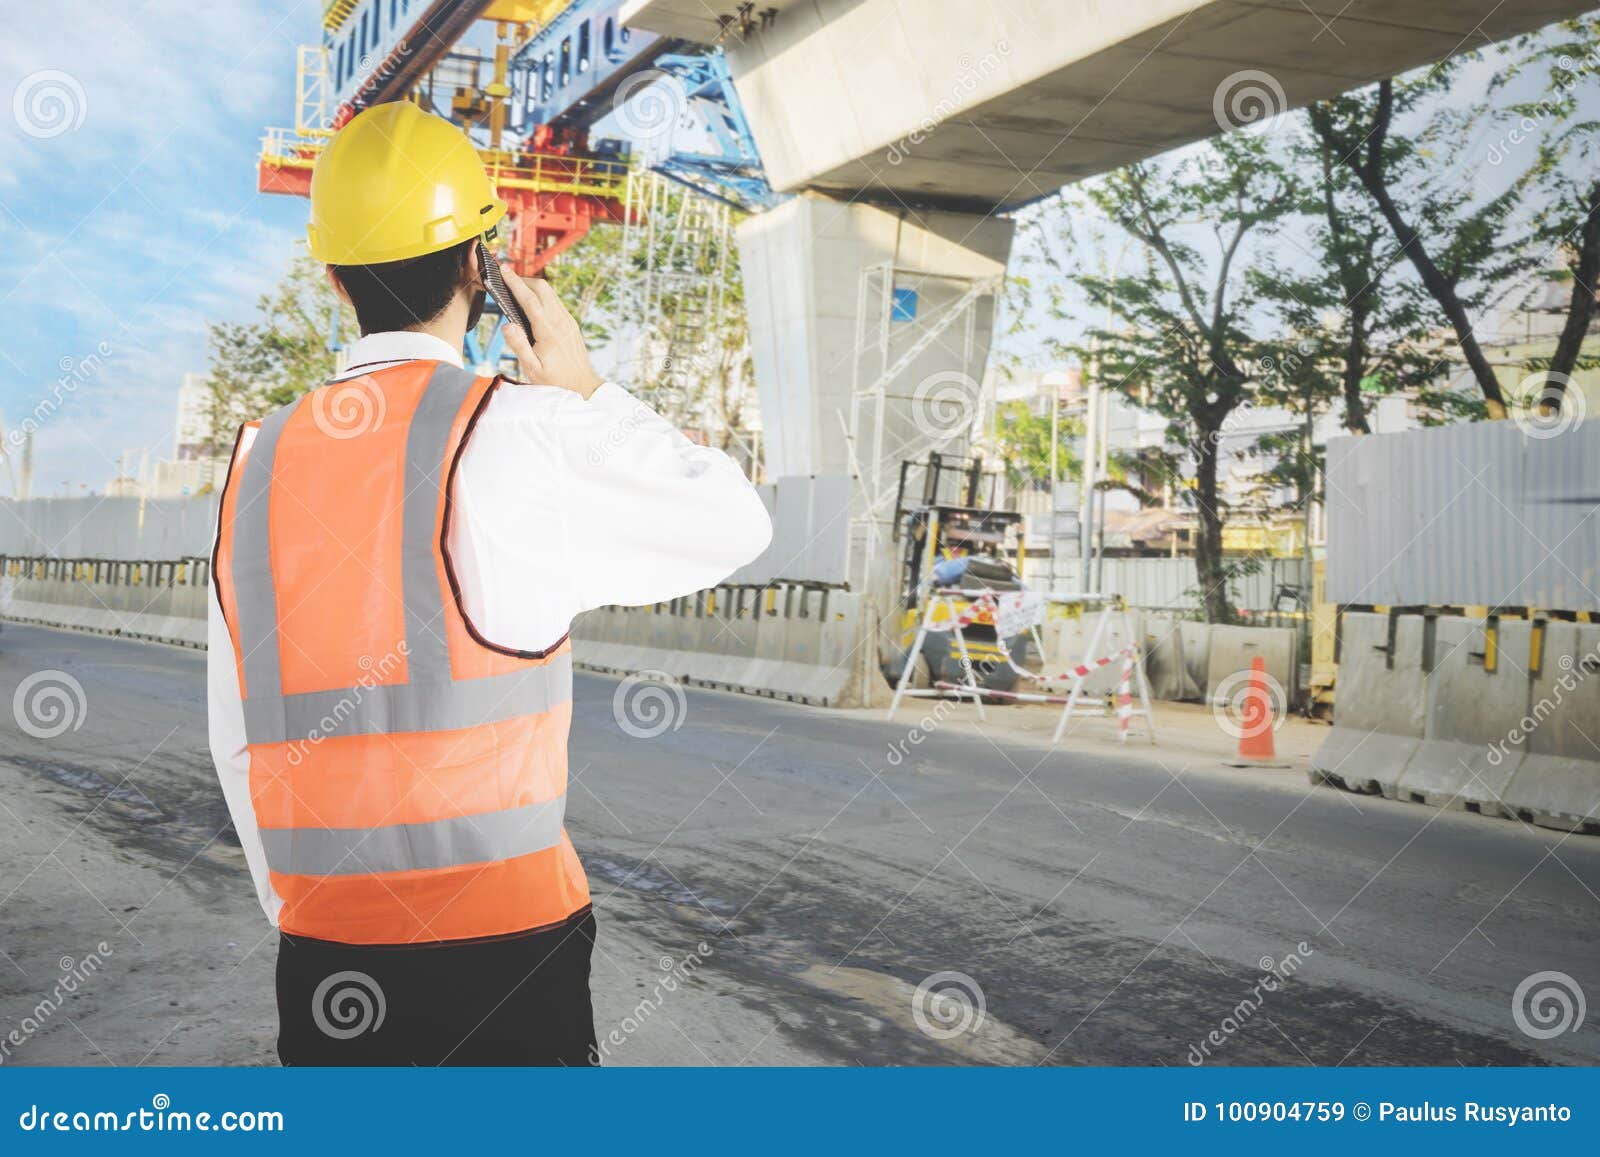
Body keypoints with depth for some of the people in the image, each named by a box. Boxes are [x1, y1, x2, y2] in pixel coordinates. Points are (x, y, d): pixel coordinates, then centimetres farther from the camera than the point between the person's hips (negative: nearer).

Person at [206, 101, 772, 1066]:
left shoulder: (260, 463, 7)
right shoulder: (512, 436, -8)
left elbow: (238, 743, 11)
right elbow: (735, 525, 3)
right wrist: (586, 391, 11)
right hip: (502, 946, -4)